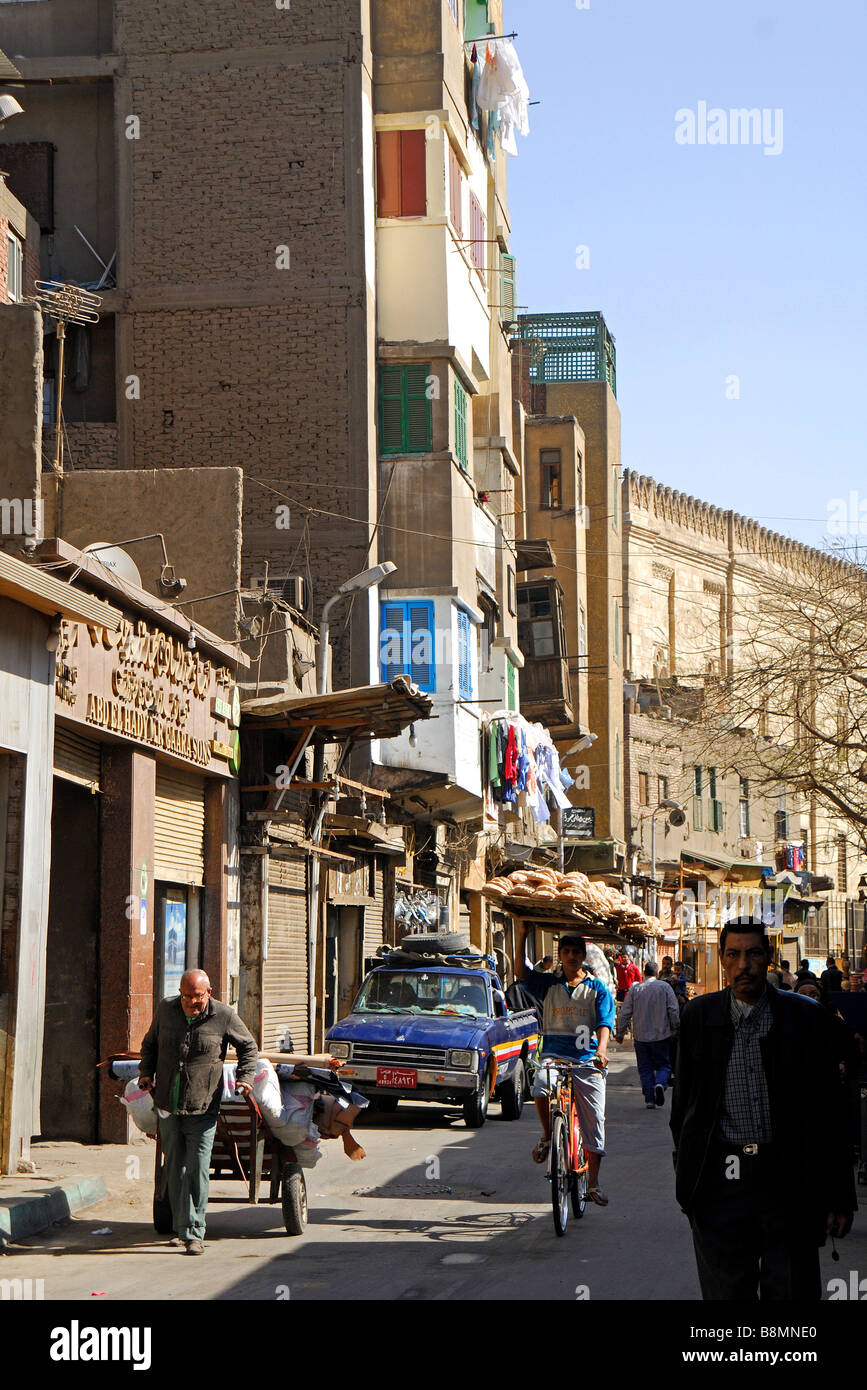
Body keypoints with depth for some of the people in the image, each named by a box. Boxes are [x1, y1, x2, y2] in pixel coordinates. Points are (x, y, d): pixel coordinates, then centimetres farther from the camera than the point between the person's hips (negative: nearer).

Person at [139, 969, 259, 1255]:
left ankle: (193, 1233, -7)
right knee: (175, 1168, 9)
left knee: (197, 1169, -9)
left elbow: (249, 1047, 13)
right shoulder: (166, 1009, 5)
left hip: (202, 1109, -3)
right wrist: (146, 1072, 8)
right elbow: (150, 1043, 22)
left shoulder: (223, 1017, -3)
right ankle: (180, 1229, 21)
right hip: (168, 1106, 3)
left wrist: (245, 1076, 0)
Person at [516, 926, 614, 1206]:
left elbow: (605, 1023, -4)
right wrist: (523, 935, -12)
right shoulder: (548, 983, 10)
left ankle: (593, 1182, 13)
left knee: (593, 1119, 0)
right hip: (553, 1054, 0)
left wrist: (601, 1049, -23)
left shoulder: (597, 989, 7)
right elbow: (521, 971, -4)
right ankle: (547, 1137, -3)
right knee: (541, 1089, -32)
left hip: (587, 1059, 0)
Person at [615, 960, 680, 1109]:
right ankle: (660, 1084, -19)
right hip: (661, 1035, -1)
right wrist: (675, 1030, 6)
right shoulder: (664, 986, -3)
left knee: (645, 1068, 9)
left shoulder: (634, 989, 0)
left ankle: (649, 1099, 2)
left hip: (641, 1036, 1)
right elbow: (674, 1011, -6)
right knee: (664, 1064, 10)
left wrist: (620, 1033, 9)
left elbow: (625, 1013, 0)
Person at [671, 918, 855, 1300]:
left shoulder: (804, 1017, -1)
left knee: (794, 1290, 3)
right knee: (726, 1292, 6)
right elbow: (683, 1098, 11)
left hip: (788, 1182, -1)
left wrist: (839, 1194, -2)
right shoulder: (699, 1016, 4)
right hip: (721, 1180, 1)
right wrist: (686, 1174, 8)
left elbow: (830, 1110, 0)